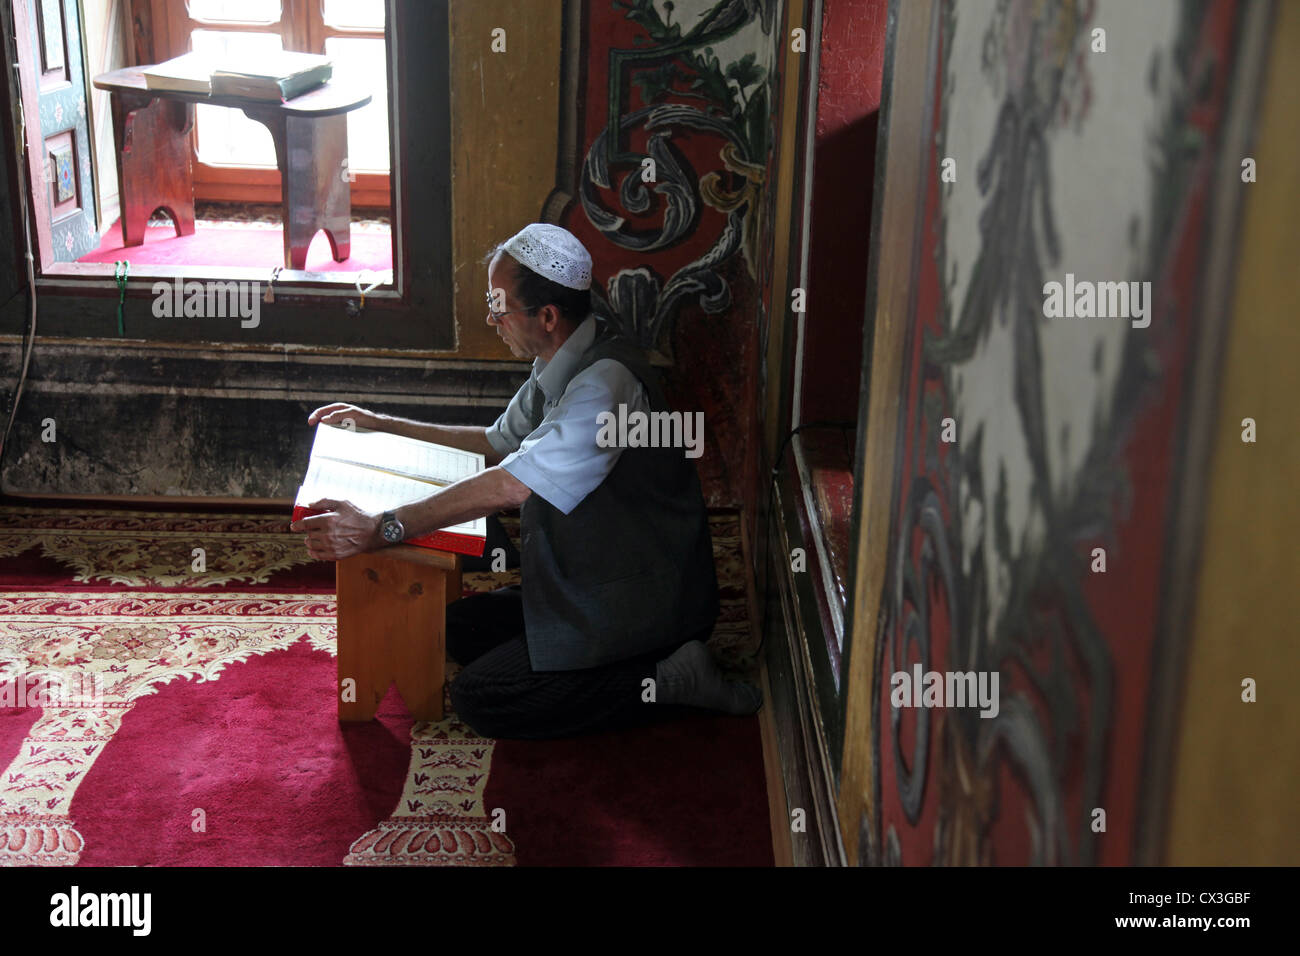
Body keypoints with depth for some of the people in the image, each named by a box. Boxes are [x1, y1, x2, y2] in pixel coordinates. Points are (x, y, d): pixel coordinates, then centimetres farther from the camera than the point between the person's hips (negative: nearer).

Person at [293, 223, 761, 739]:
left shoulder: (605, 383, -27)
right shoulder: (559, 367, 5)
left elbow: (511, 485, -34)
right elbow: (498, 441, 23)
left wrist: (382, 530, -34)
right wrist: (381, 424, 21)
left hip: (641, 607, -10)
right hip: (586, 581, 10)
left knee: (479, 700, -12)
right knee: (460, 628, 11)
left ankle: (669, 680, -7)